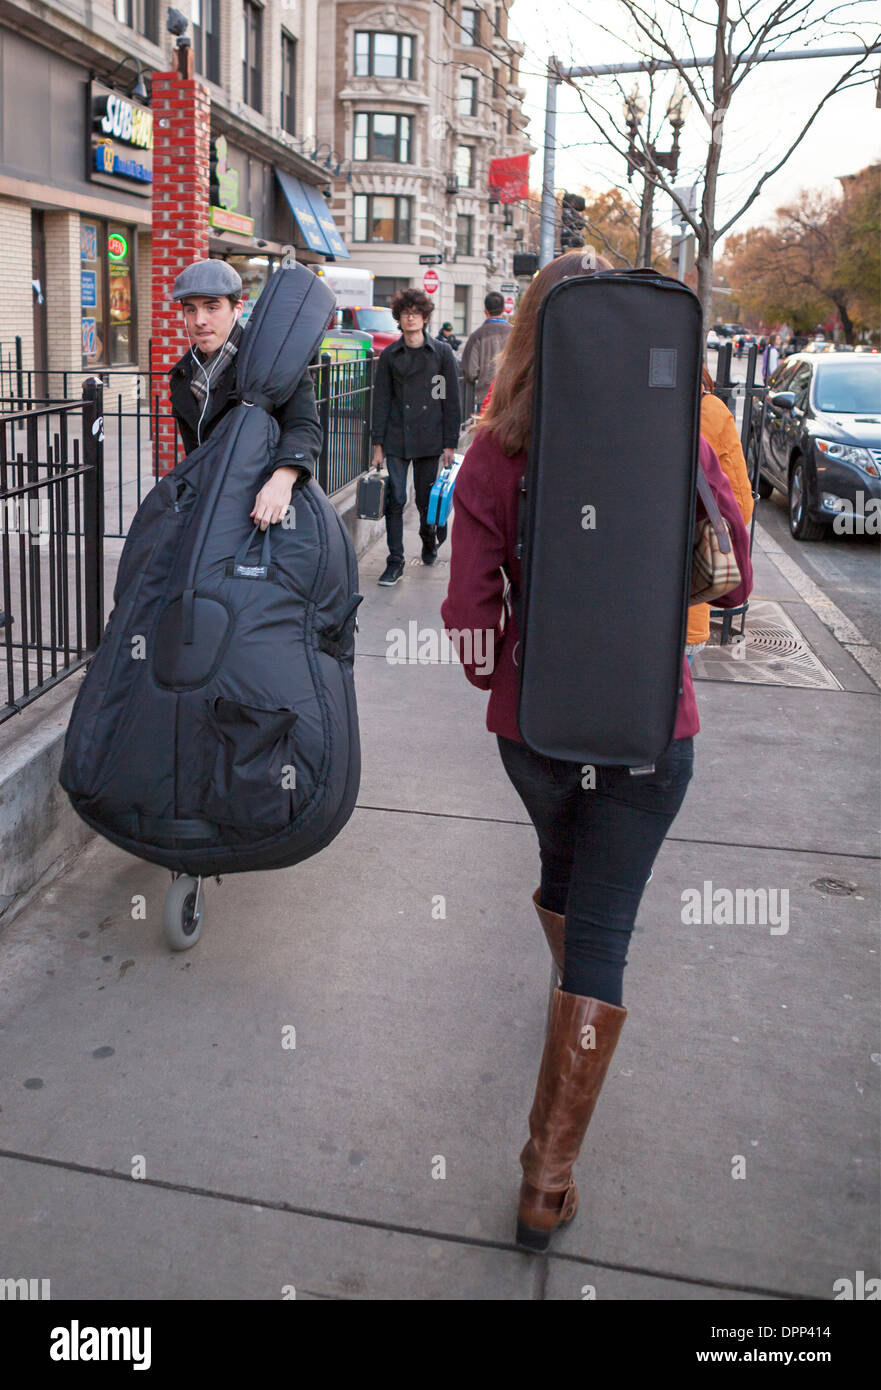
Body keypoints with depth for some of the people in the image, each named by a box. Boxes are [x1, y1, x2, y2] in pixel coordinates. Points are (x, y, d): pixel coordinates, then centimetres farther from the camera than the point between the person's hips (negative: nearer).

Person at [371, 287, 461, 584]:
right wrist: (378, 443, 0)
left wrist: (450, 443, -2)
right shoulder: (389, 355, 6)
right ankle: (395, 562, 1)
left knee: (426, 498, 9)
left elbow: (451, 400, 2)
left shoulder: (442, 352, 3)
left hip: (429, 437, -1)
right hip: (396, 438, 1)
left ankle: (430, 541, 39)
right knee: (394, 499, -6)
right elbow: (381, 400, 6)